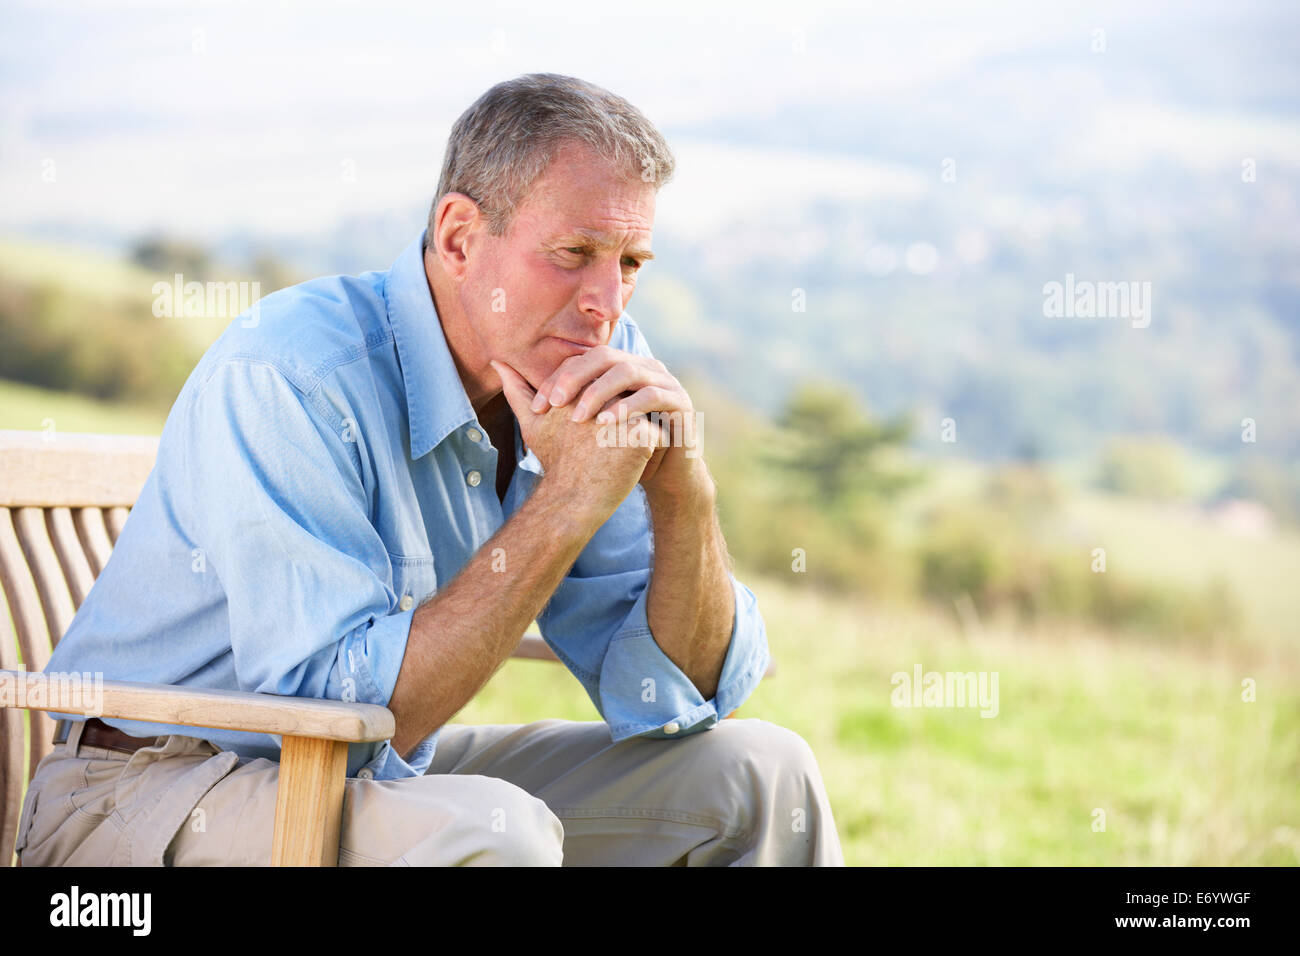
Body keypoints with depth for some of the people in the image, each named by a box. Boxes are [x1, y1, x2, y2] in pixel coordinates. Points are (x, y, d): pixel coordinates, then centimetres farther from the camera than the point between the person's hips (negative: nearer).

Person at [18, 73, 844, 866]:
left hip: (386, 778, 7)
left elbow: (677, 700, -2)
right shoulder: (289, 373, -25)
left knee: (757, 771, -1)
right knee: (489, 832, -34)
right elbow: (338, 713, -32)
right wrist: (567, 504, -32)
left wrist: (683, 495, -20)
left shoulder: (583, 369, -4)